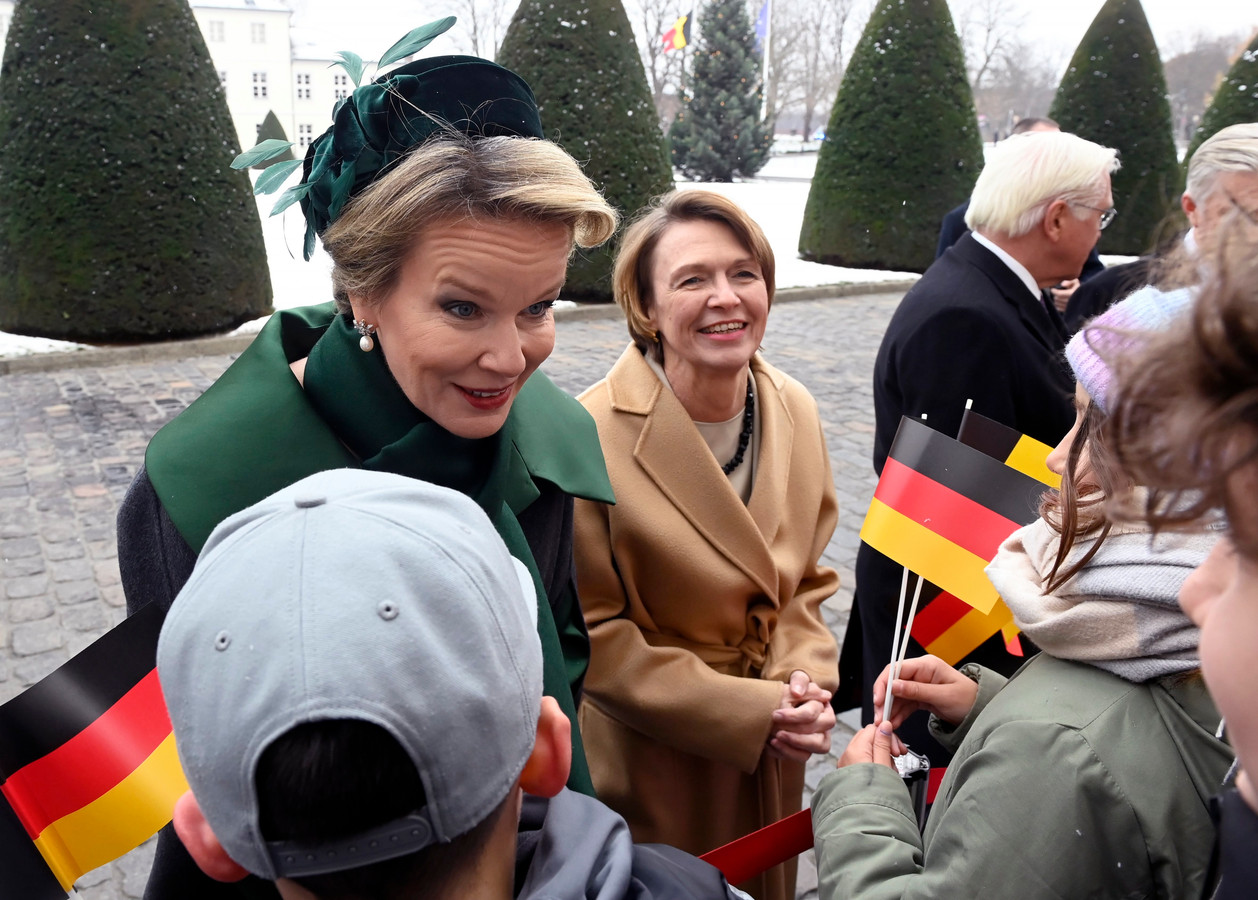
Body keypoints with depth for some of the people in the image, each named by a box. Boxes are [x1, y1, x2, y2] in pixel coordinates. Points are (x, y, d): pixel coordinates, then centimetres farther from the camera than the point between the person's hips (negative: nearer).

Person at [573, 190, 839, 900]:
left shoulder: (794, 409, -4)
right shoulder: (594, 437, -23)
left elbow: (805, 580, 7)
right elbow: (591, 636, -17)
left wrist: (804, 681, -11)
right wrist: (745, 710, -19)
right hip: (651, 774, -5)